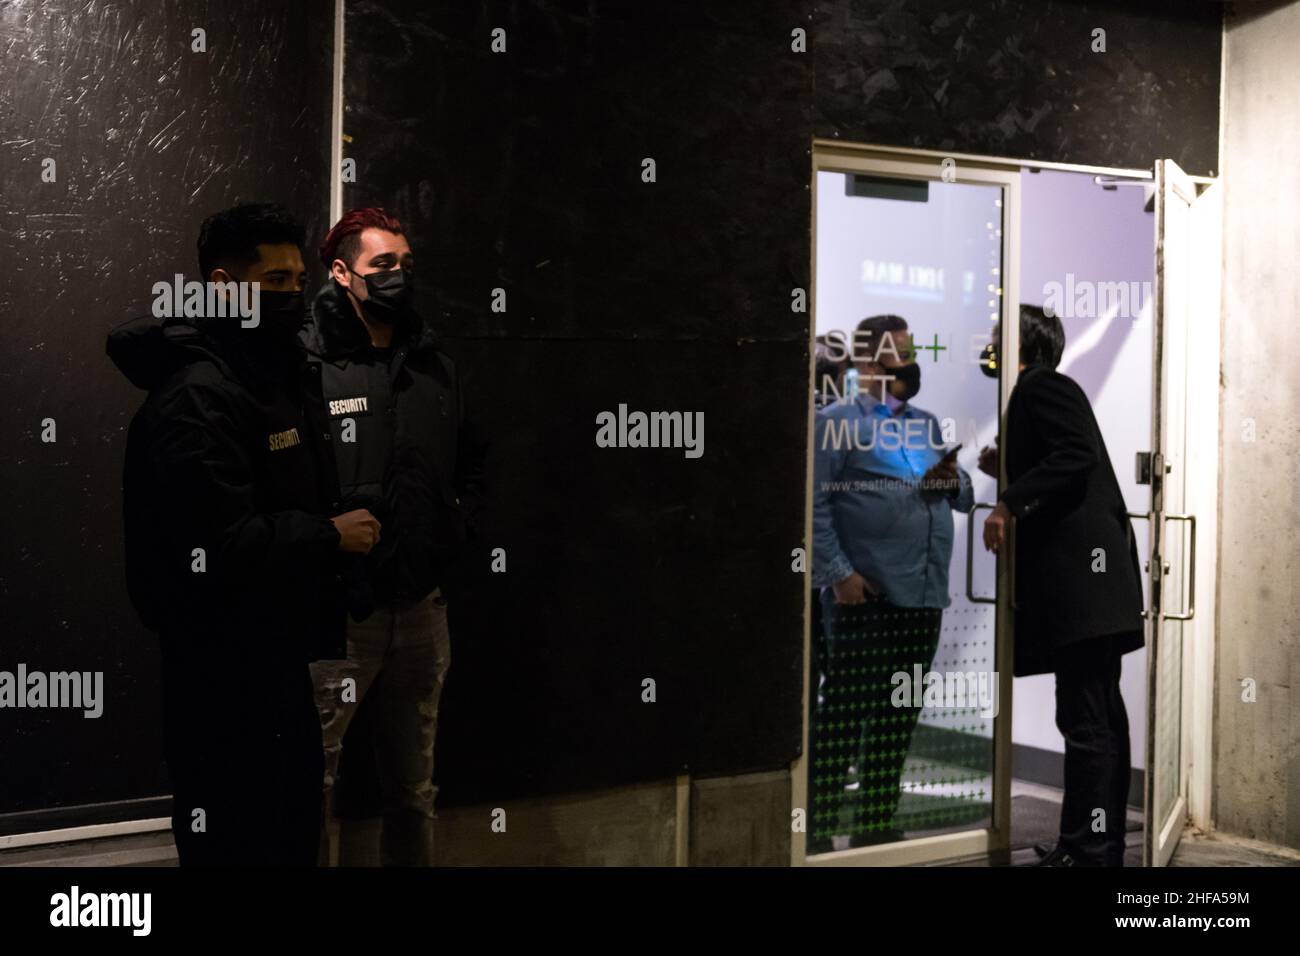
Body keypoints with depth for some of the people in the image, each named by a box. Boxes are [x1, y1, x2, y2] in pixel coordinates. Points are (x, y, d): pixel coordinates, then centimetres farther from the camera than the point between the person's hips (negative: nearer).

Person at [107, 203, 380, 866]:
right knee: (239, 845, 0)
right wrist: (330, 537, -15)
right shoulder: (197, 397, -18)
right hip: (222, 679, -10)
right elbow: (223, 547, -28)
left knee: (295, 838, 18)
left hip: (280, 661, 10)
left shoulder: (278, 378, 14)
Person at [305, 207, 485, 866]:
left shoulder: (436, 368, 12)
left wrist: (459, 520, 12)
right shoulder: (306, 367, -9)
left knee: (414, 787, 17)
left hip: (422, 608, 6)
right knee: (313, 783, 1)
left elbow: (471, 460, 26)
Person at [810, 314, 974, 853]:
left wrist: (952, 482, -2)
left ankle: (876, 823, 24)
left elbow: (964, 498, 21)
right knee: (845, 713, -3)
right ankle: (819, 828, 7)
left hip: (924, 597, 7)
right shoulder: (838, 422, -2)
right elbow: (814, 503, -11)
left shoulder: (926, 424, 19)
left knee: (898, 717, 12)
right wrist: (837, 574, -17)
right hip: (865, 597, -7)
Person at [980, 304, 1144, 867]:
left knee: (1086, 719, -10)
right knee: (1099, 715, 11)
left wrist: (1010, 502, -18)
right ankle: (1103, 846, 18)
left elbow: (1078, 454, -18)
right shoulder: (1046, 391, 25)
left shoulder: (1042, 385, -3)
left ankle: (1088, 851, -9)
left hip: (1079, 568, -10)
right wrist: (1009, 475, 19)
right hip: (1085, 573, 10)